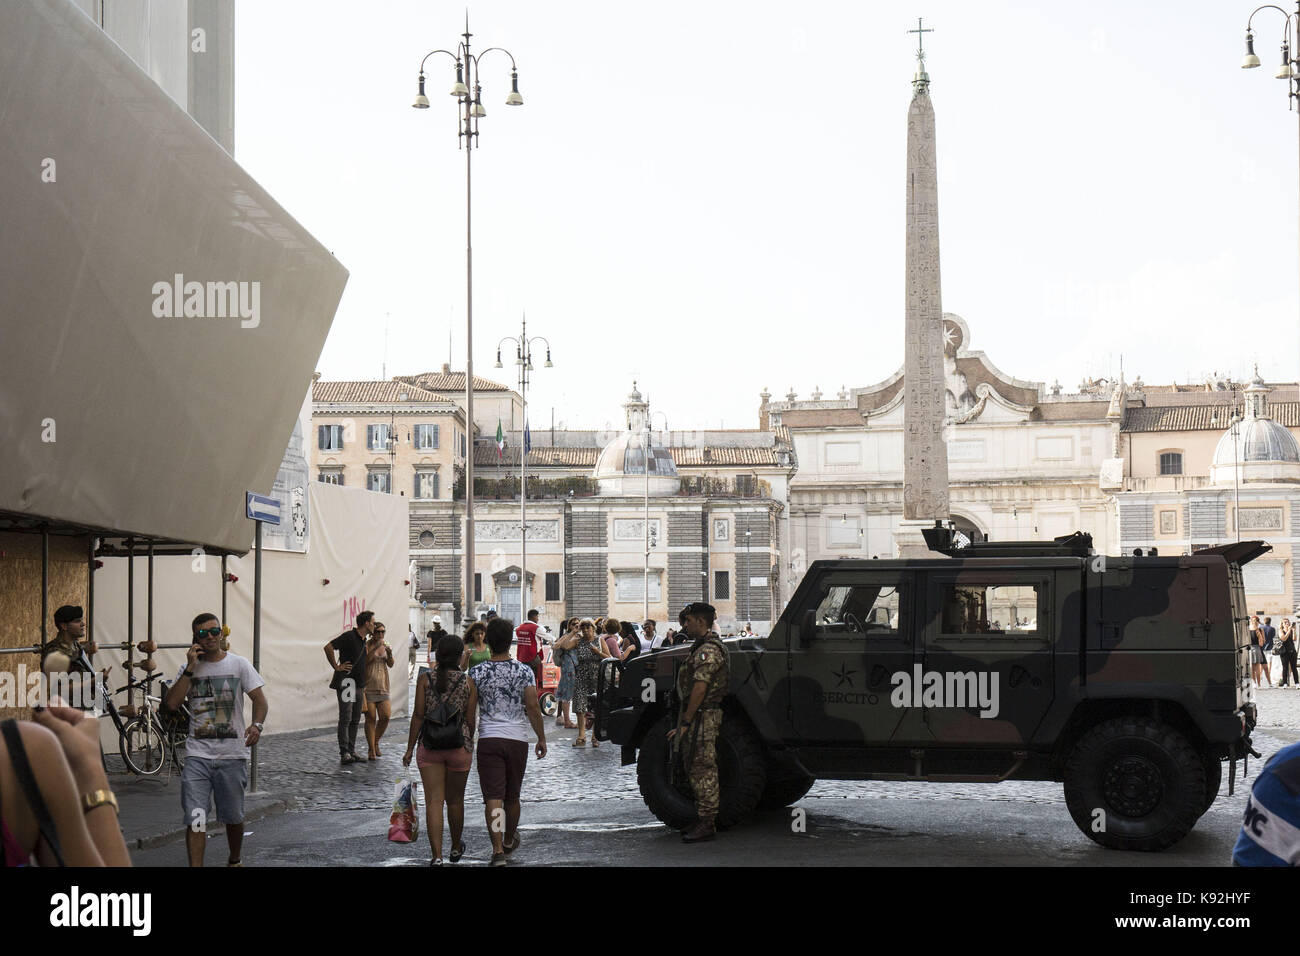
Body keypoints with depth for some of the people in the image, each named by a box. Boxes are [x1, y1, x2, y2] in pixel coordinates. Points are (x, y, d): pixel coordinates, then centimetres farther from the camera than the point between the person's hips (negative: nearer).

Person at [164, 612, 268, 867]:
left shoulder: (239, 664, 3)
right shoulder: (190, 668, 7)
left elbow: (259, 698, -2)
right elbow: (171, 704, -4)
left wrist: (257, 724, -22)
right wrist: (190, 669, -9)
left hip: (232, 754, -1)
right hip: (198, 753, 1)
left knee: (233, 817, 10)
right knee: (195, 819, -10)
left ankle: (234, 860, 35)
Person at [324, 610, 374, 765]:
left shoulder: (363, 640, 15)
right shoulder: (349, 636, -12)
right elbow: (328, 647, -18)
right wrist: (336, 666, -14)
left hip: (358, 684, 9)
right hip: (346, 681, -9)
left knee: (355, 720, 9)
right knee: (345, 718, -9)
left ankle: (352, 752, 13)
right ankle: (344, 753, -10)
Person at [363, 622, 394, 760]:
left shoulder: (385, 646, 13)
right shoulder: (367, 645, -3)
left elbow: (390, 665, 8)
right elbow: (364, 661, -16)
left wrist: (389, 654, -12)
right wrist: (375, 648, -24)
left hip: (382, 687, 5)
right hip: (368, 686, -5)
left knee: (386, 716, -4)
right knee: (371, 718, -4)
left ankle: (376, 743, 18)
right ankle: (371, 750, 2)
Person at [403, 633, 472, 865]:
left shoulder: (425, 679, -4)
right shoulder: (467, 681, -4)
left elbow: (418, 715, -5)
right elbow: (470, 719, -1)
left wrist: (410, 748, 1)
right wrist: (469, 743, 16)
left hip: (430, 747, 0)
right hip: (459, 746, 0)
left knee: (434, 801, 0)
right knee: (455, 799, 16)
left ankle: (437, 855, -10)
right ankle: (456, 849, 33)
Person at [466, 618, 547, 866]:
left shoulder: (477, 672, -2)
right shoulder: (524, 672, -2)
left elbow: (470, 710, -1)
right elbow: (533, 708, -4)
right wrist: (542, 739, 5)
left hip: (488, 739, -1)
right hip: (517, 739, 1)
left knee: (493, 797, -4)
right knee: (512, 797, 17)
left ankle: (498, 850, -16)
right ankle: (509, 841, 37)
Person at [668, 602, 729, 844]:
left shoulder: (708, 650, -17)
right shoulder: (701, 647, 17)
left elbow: (700, 689, -22)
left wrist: (685, 722, -20)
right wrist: (683, 722, 20)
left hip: (703, 716, -11)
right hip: (698, 717, 11)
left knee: (702, 770, -7)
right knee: (694, 768, 14)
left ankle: (707, 824, -4)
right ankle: (705, 820, 20)